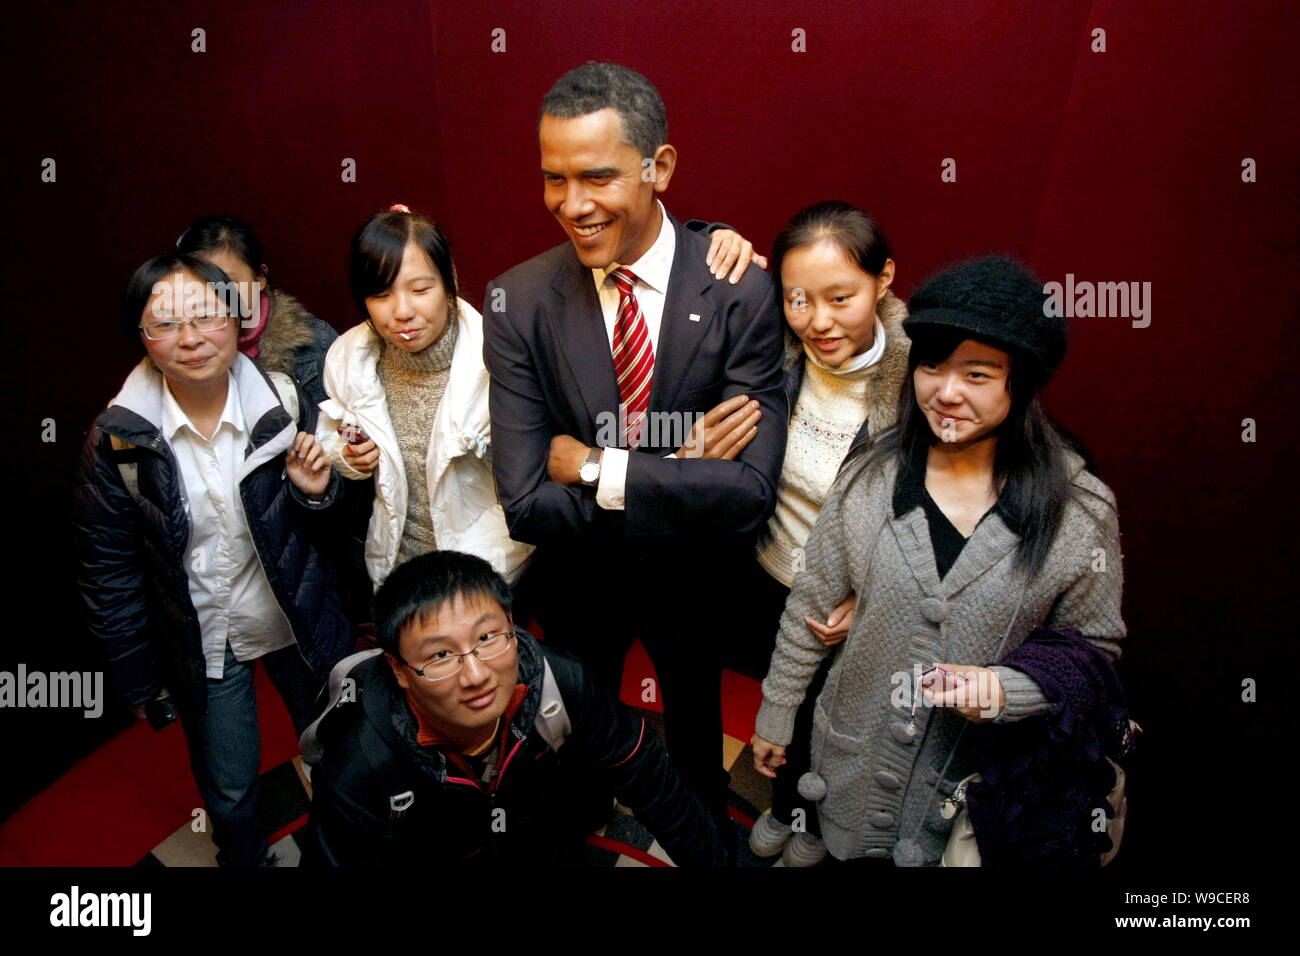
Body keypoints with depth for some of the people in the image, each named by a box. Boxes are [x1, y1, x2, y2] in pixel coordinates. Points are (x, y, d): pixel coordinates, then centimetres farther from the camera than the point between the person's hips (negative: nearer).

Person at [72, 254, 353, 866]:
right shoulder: (117, 439, -16)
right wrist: (137, 682, 1)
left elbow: (331, 526, -1)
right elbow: (109, 571, -5)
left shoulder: (285, 404, -14)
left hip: (302, 626, 1)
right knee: (230, 798, 13)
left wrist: (316, 493, -23)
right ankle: (245, 859, 46)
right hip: (202, 641, -1)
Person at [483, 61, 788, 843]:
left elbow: (750, 493, -29)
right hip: (579, 584, 1)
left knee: (697, 746, 27)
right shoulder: (518, 301, -19)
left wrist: (597, 470, -27)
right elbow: (527, 504, -23)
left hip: (694, 581, 0)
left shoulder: (741, 291, -23)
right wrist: (680, 481, -28)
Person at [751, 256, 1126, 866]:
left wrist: (1005, 690, -22)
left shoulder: (1083, 511, -14)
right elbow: (810, 608, -1)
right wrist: (775, 714, 6)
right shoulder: (869, 478, -10)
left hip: (981, 783, -1)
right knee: (845, 857, 21)